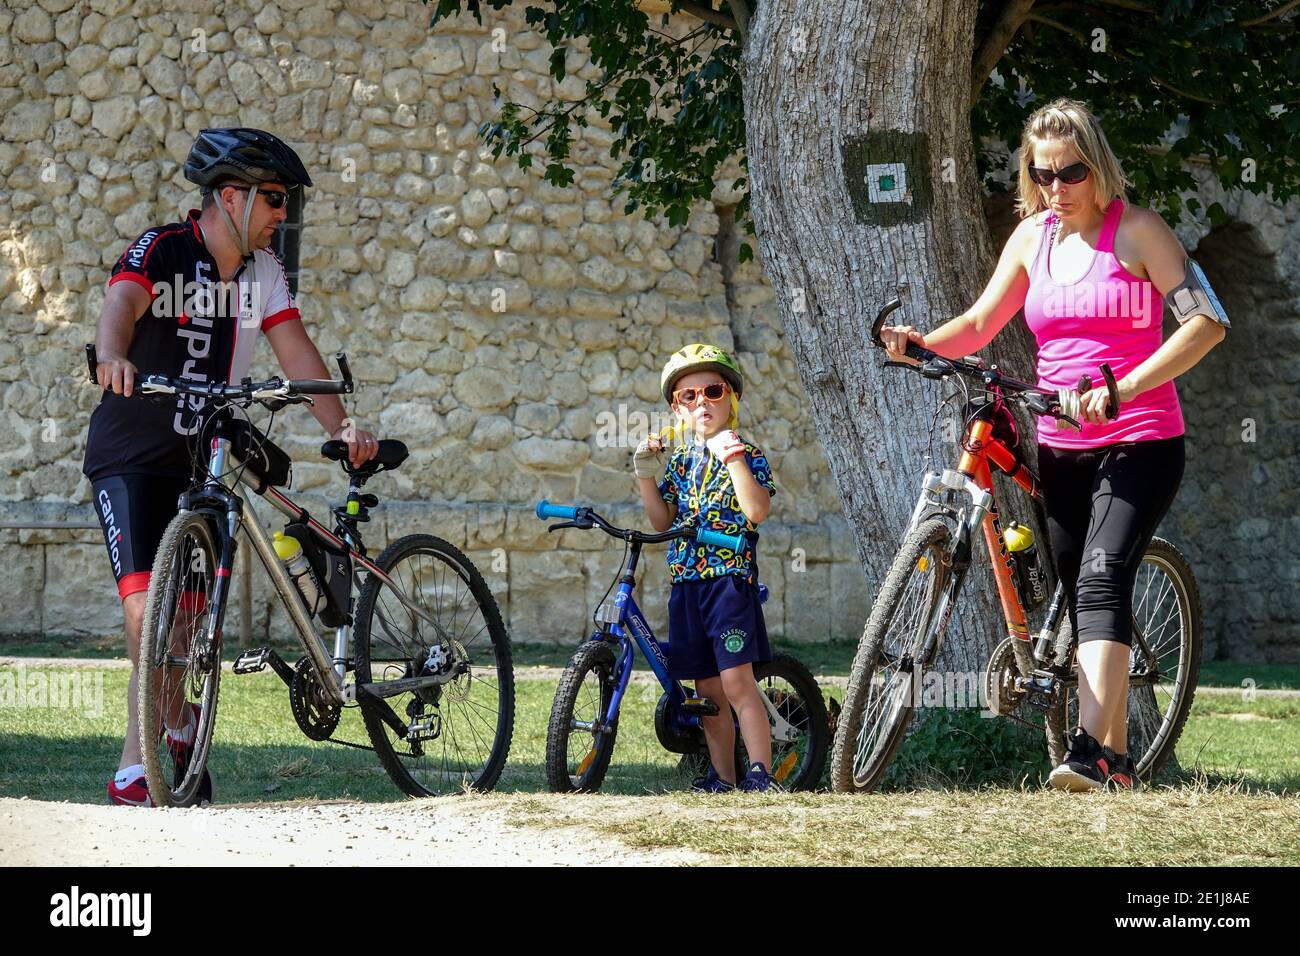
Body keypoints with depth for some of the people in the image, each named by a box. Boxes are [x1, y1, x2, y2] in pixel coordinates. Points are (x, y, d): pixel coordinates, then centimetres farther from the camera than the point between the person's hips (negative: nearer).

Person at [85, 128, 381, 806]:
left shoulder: (262, 272, 3)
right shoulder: (160, 250, -15)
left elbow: (296, 352, -4)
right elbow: (121, 303, -34)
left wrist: (341, 427, -19)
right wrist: (112, 357, -57)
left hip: (201, 461, 5)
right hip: (130, 460, -5)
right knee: (146, 608, -21)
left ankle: (135, 769, 19)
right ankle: (180, 726, -3)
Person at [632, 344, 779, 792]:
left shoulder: (745, 454, -2)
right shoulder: (680, 460, 15)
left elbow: (757, 510, -18)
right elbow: (663, 521, 13)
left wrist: (731, 457, -21)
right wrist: (646, 476, 2)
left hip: (730, 578, -6)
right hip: (686, 583, 6)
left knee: (736, 681, -13)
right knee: (708, 688, 9)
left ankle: (761, 772, -12)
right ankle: (722, 776, 15)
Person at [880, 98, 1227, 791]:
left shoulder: (1137, 230, -6)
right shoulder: (1033, 237, 9)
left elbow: (1207, 321, -14)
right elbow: (980, 323, 14)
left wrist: (1125, 387, -24)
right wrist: (921, 345, -8)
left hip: (1140, 441, -6)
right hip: (1061, 448, 6)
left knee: (1101, 579, -23)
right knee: (1082, 599, 8)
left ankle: (1089, 751, -33)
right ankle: (1117, 762, 16)